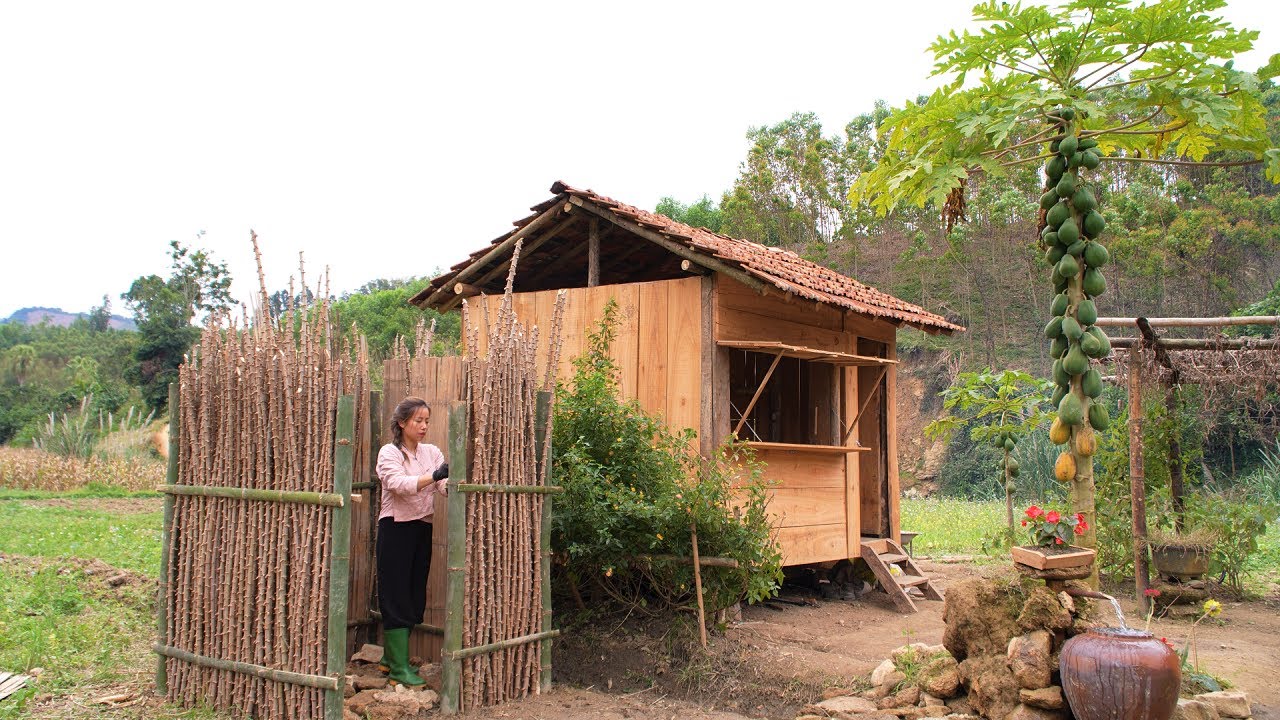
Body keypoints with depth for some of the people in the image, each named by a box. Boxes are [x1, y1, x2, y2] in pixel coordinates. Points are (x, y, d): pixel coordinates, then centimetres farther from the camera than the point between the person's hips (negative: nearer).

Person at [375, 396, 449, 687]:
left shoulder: (432, 452, 10)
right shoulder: (389, 453, -5)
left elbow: (445, 485, -3)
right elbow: (398, 484, -24)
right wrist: (433, 476, -37)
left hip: (423, 528, 6)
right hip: (396, 528, -6)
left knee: (415, 595, 10)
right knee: (396, 595, -4)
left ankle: (392, 655, 25)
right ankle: (398, 666, 0)